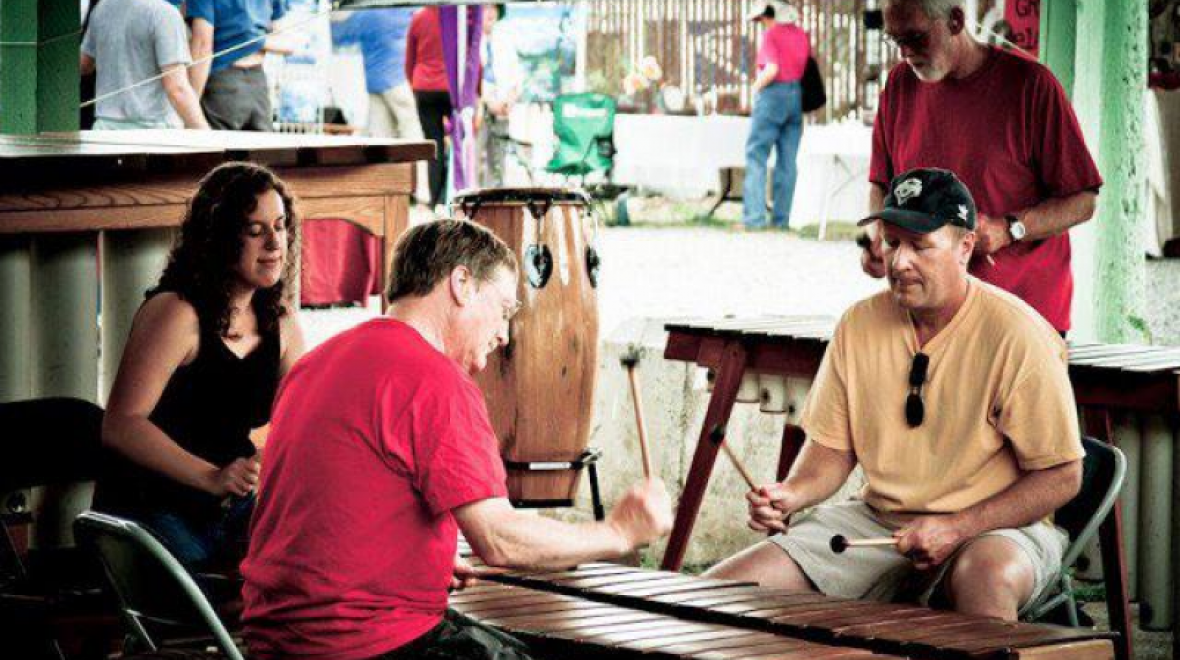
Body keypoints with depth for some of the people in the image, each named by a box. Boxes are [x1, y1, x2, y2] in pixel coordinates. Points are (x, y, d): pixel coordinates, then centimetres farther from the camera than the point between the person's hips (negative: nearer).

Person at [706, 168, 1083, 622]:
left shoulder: (1017, 336, -13)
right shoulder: (859, 325, 3)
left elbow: (1061, 477, -11)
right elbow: (833, 448, 12)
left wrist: (954, 529, -21)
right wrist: (791, 494, -11)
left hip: (996, 527, -5)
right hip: (876, 522, 5)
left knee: (986, 577, -43)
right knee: (717, 589, -11)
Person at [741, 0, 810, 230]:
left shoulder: (770, 35, -11)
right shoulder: (801, 34, 10)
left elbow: (772, 70, -21)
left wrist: (756, 85, -6)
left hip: (773, 96, -7)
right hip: (797, 99, 7)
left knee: (756, 156, -3)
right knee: (787, 161, 8)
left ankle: (754, 216, -12)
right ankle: (781, 218, 7)